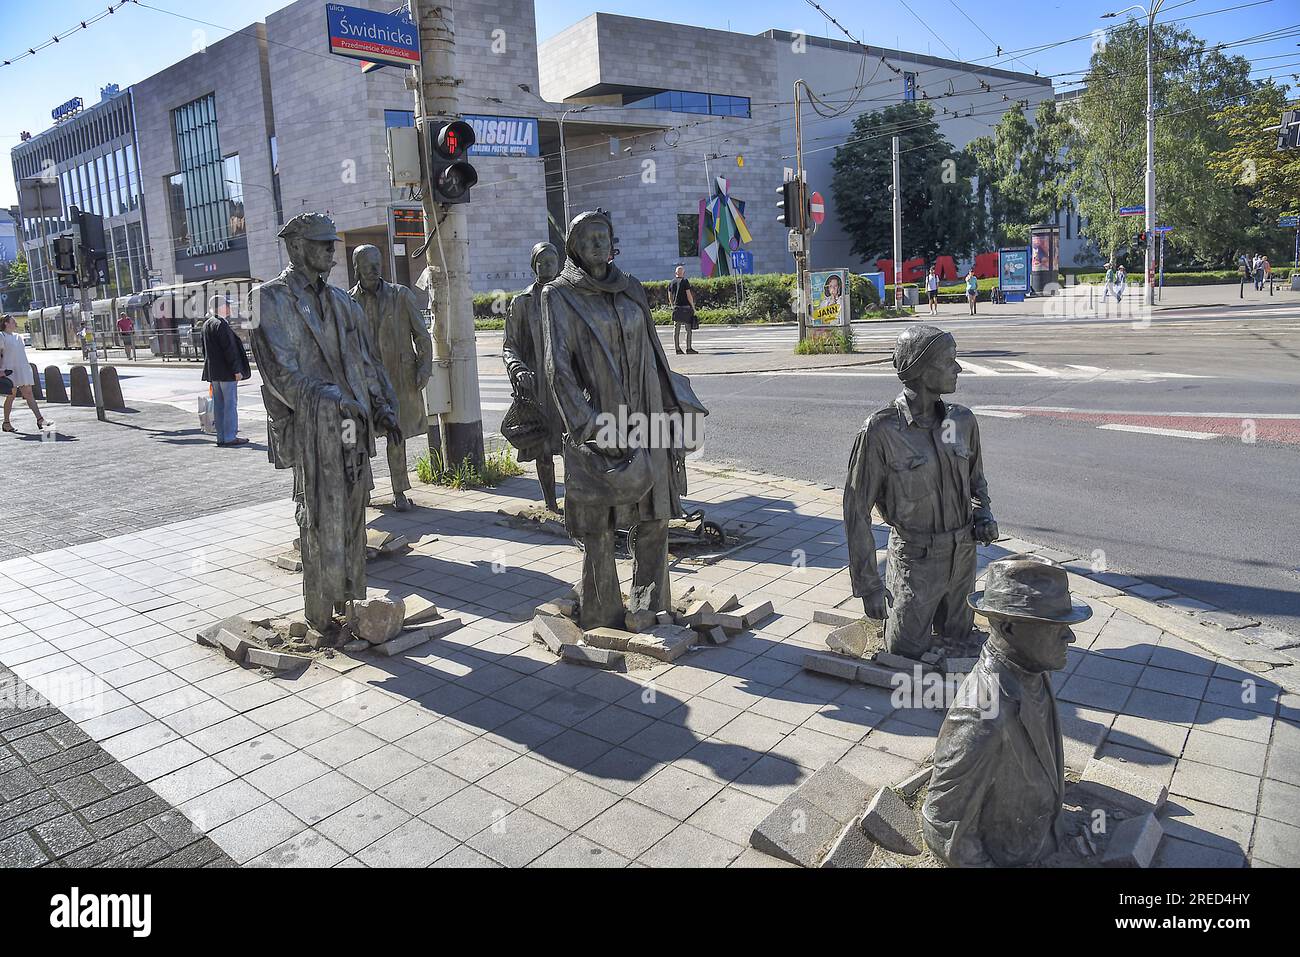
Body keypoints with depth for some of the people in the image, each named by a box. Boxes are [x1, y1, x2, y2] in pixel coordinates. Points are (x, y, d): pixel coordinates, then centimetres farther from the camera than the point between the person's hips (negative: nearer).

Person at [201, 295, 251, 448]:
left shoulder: (206, 324, 14)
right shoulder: (221, 324, -15)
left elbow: (206, 349, 20)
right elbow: (229, 349, -19)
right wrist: (236, 369, -17)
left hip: (213, 371, 9)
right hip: (226, 372, -9)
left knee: (218, 405, 11)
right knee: (230, 403, -4)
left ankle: (221, 437, 15)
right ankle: (230, 437, -3)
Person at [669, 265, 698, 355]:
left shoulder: (671, 283, 10)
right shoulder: (685, 281, -7)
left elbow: (670, 297, 13)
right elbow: (689, 295, -10)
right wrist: (693, 307, -4)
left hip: (676, 308, 6)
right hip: (686, 307, -6)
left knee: (676, 329, 6)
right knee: (689, 329, -1)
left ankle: (677, 349, 7)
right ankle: (688, 349, -3)